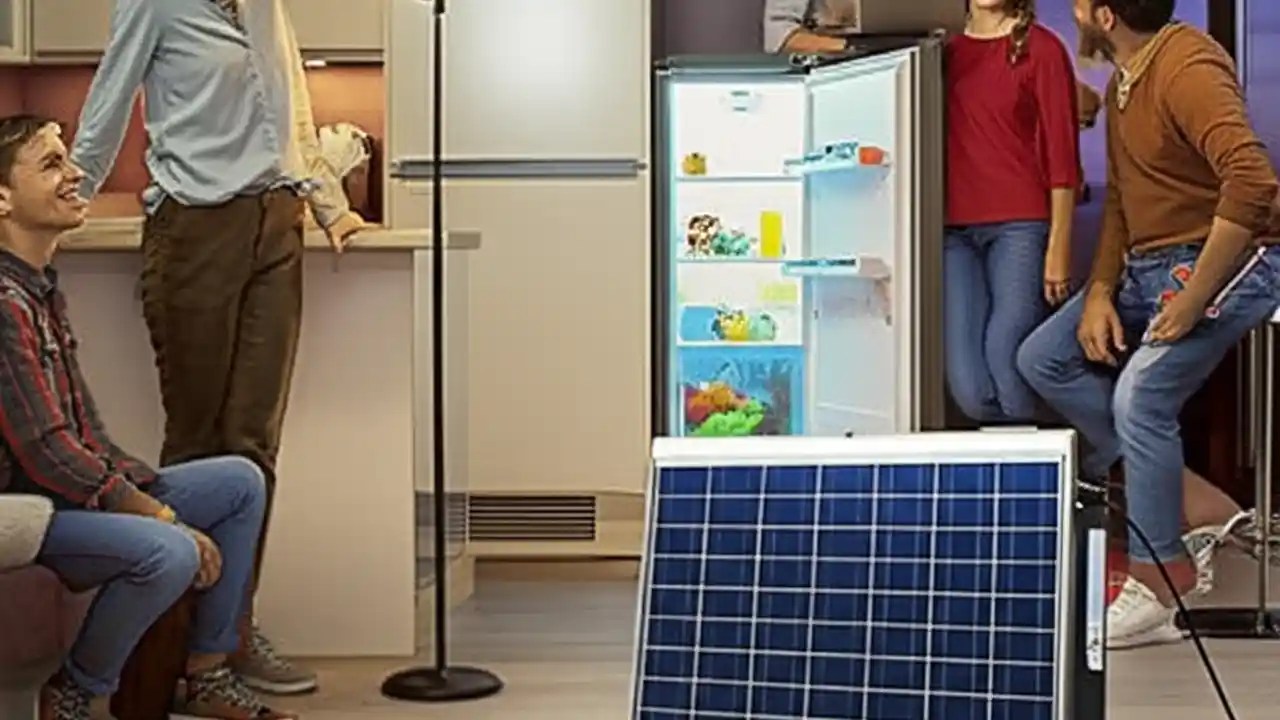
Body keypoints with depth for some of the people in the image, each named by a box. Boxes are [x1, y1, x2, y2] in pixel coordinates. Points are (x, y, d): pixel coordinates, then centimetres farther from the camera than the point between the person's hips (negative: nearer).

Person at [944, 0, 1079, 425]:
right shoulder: (946, 51, 15)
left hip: (1019, 226, -4)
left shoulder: (1041, 49, 1)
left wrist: (1059, 247, -8)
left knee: (1007, 366, -12)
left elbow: (1062, 153, -3)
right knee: (969, 389, -5)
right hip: (954, 230, 4)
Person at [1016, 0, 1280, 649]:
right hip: (1147, 265, 10)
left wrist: (1192, 301, -29)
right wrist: (1099, 292, 1)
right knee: (1043, 359, 5)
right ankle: (1188, 502, 5)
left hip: (1225, 261, -10)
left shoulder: (1188, 68, -22)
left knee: (1140, 396, -21)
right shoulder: (1124, 82, 10)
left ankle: (1157, 589, -7)